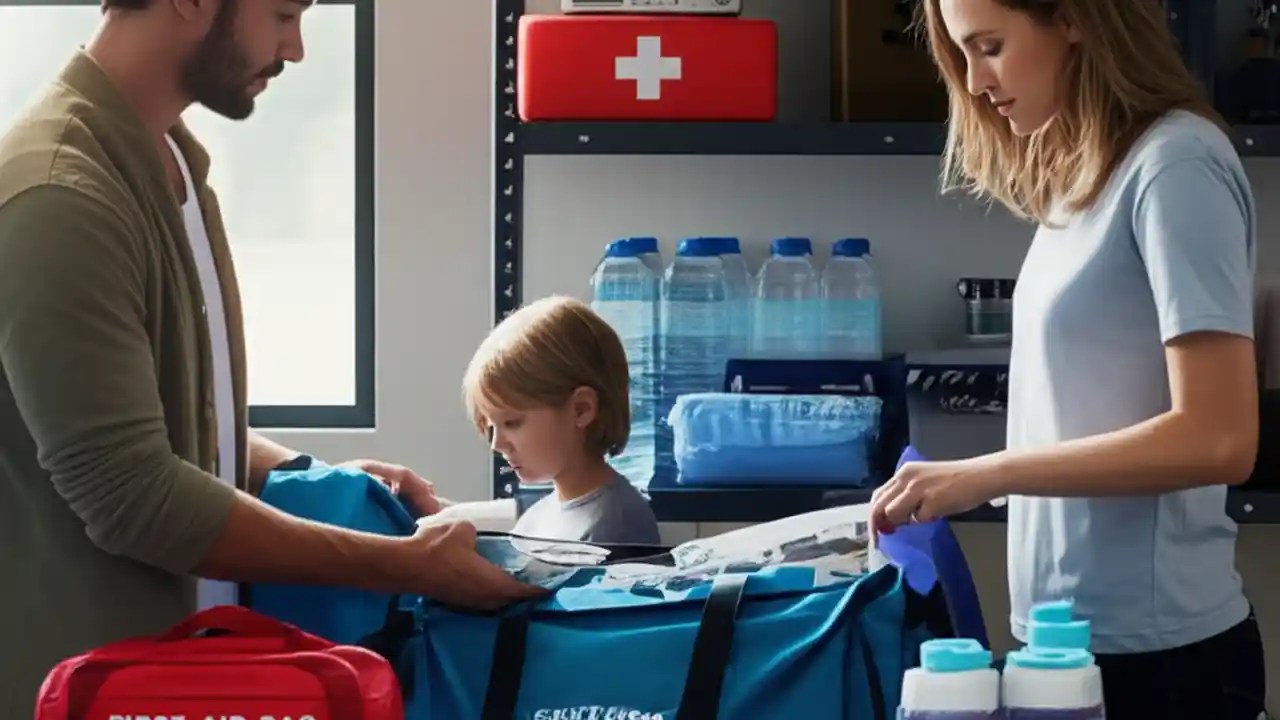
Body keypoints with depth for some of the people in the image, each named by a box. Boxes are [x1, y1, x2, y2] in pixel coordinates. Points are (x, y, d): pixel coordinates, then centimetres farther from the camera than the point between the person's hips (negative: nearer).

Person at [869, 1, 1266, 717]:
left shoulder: (1177, 165, -14)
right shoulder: (1085, 174, 10)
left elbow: (1217, 438, -20)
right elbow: (1080, 414, 11)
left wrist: (983, 476, -19)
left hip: (1156, 646, -8)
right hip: (1071, 631, 8)